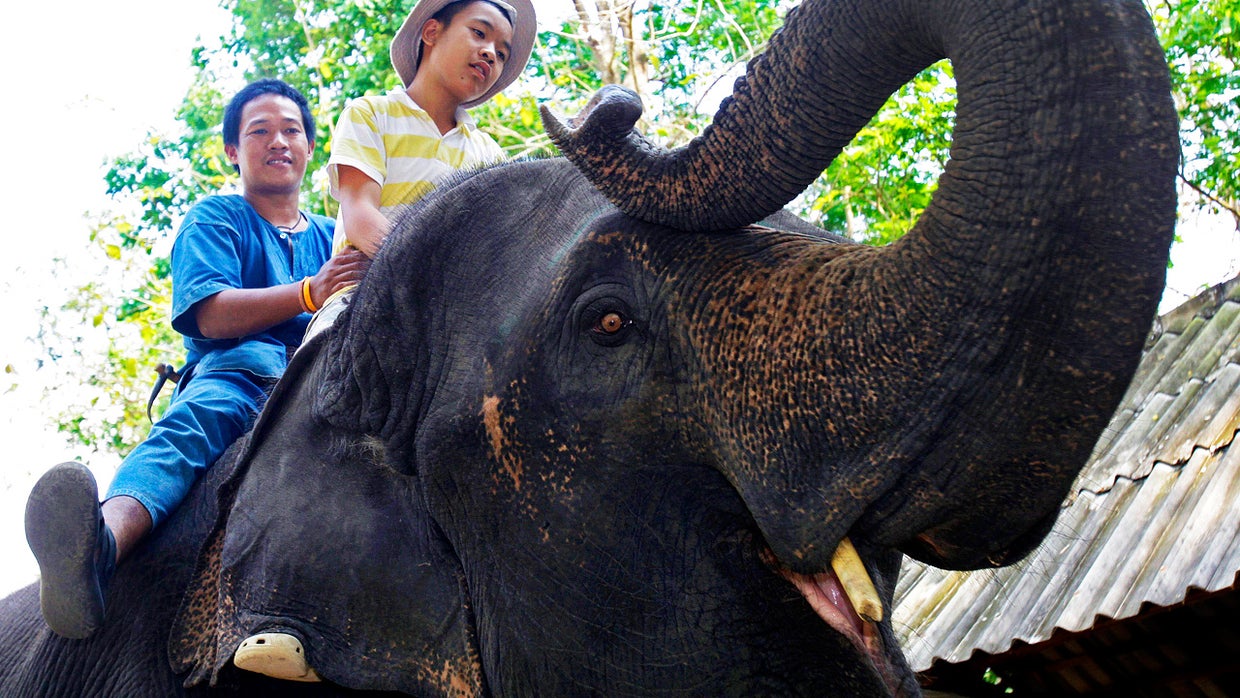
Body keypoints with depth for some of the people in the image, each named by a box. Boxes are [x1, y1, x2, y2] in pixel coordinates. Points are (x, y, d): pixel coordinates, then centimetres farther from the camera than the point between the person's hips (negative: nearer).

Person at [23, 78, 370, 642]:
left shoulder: (330, 237, 30)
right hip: (232, 371, -3)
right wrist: (310, 294, -17)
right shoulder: (216, 219, 18)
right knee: (200, 411, -41)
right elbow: (211, 315, -2)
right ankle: (102, 541, -70)